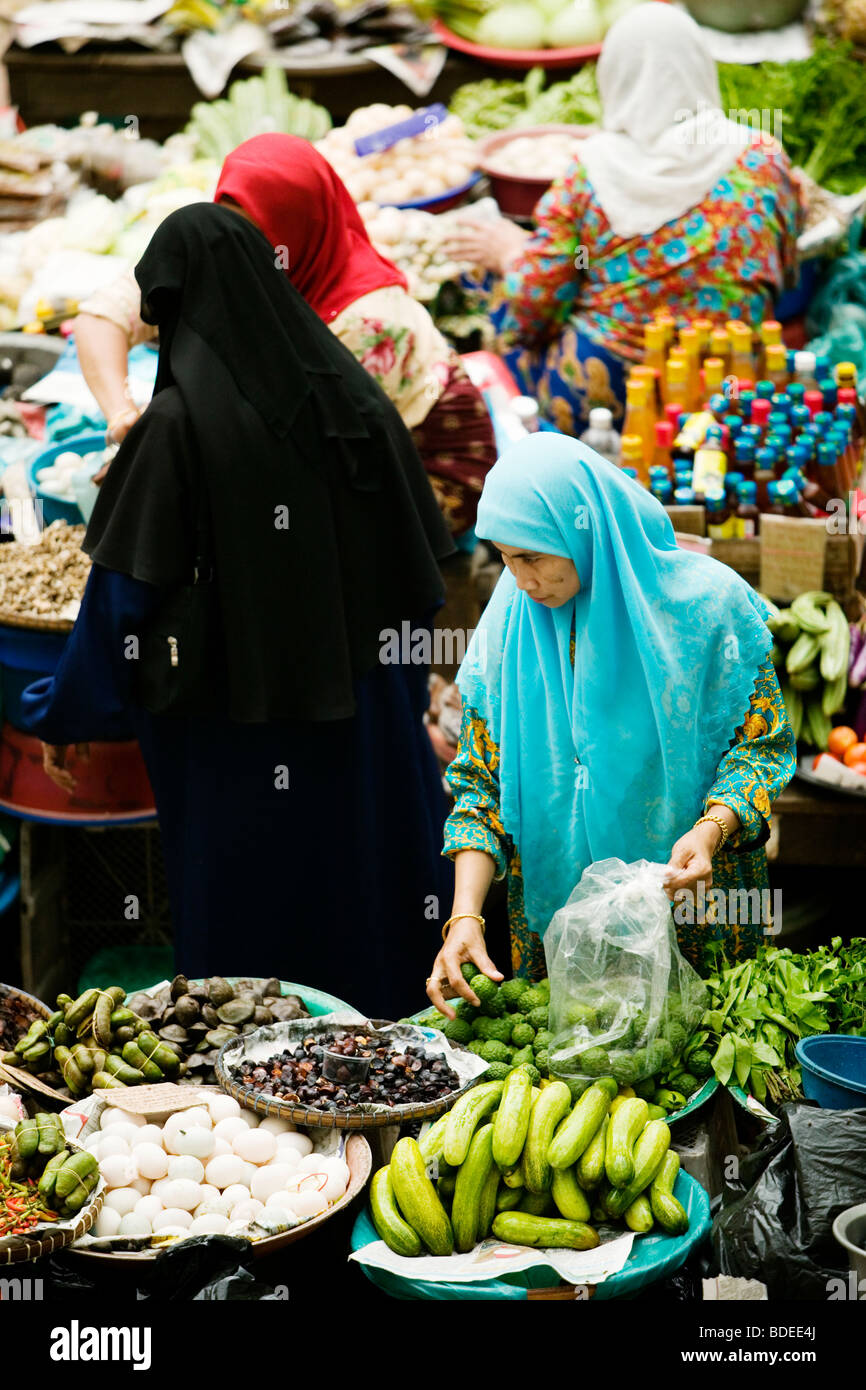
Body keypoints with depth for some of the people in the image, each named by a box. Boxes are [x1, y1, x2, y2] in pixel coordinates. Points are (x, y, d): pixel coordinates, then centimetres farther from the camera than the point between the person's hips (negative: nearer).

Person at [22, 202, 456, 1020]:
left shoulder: (177, 420, -14)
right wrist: (401, 691, 19)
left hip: (242, 737, -5)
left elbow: (124, 590, -11)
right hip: (367, 724, 5)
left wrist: (64, 716, 1)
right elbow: (420, 563, 6)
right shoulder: (356, 397, 1)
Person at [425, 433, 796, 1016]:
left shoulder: (706, 602, -14)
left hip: (694, 903, -2)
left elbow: (761, 741, -6)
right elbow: (480, 781, -3)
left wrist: (712, 828, -26)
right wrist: (466, 915, -16)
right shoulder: (509, 618, -6)